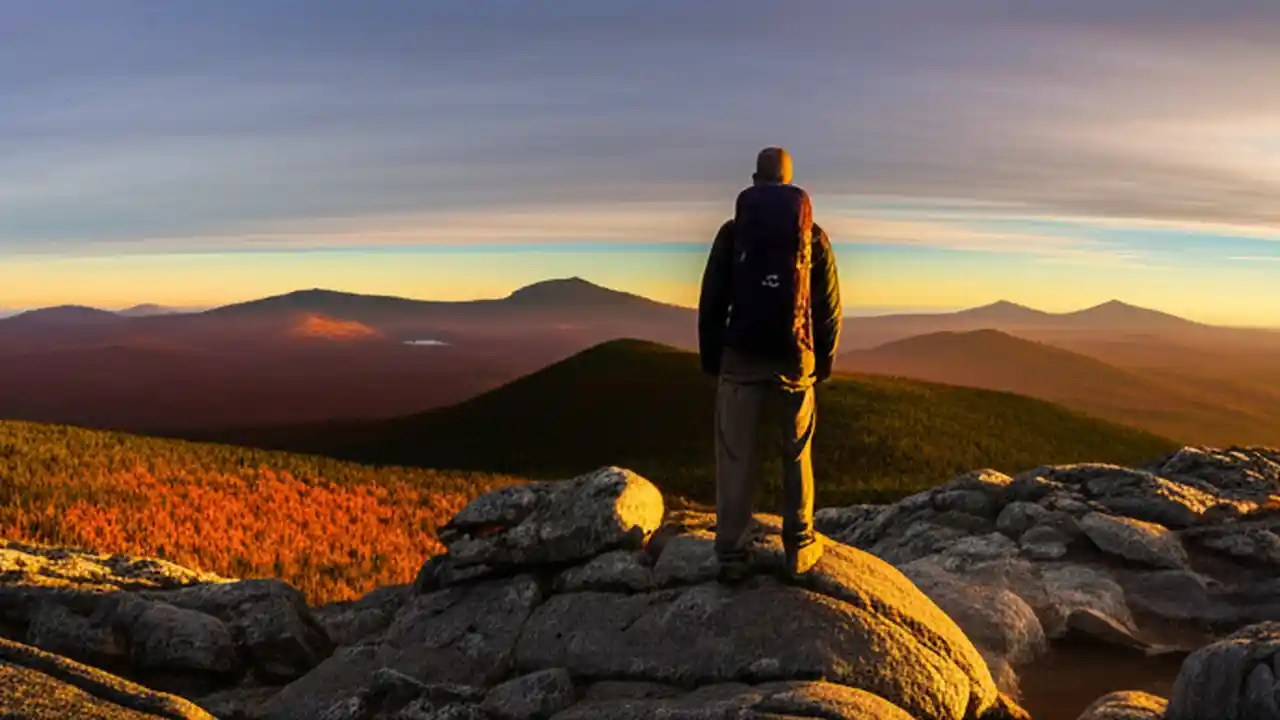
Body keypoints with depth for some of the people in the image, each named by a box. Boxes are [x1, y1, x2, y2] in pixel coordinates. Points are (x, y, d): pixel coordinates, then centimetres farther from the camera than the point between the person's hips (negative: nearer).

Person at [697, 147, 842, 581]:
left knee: (736, 459, 5)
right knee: (797, 456, 14)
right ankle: (800, 548, 16)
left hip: (740, 360, -1)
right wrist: (824, 362, 13)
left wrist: (710, 357, 9)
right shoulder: (814, 234, 3)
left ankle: (732, 555, 6)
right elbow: (829, 307, 3)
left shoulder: (733, 231, 2)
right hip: (794, 362, 1)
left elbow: (712, 301, 0)